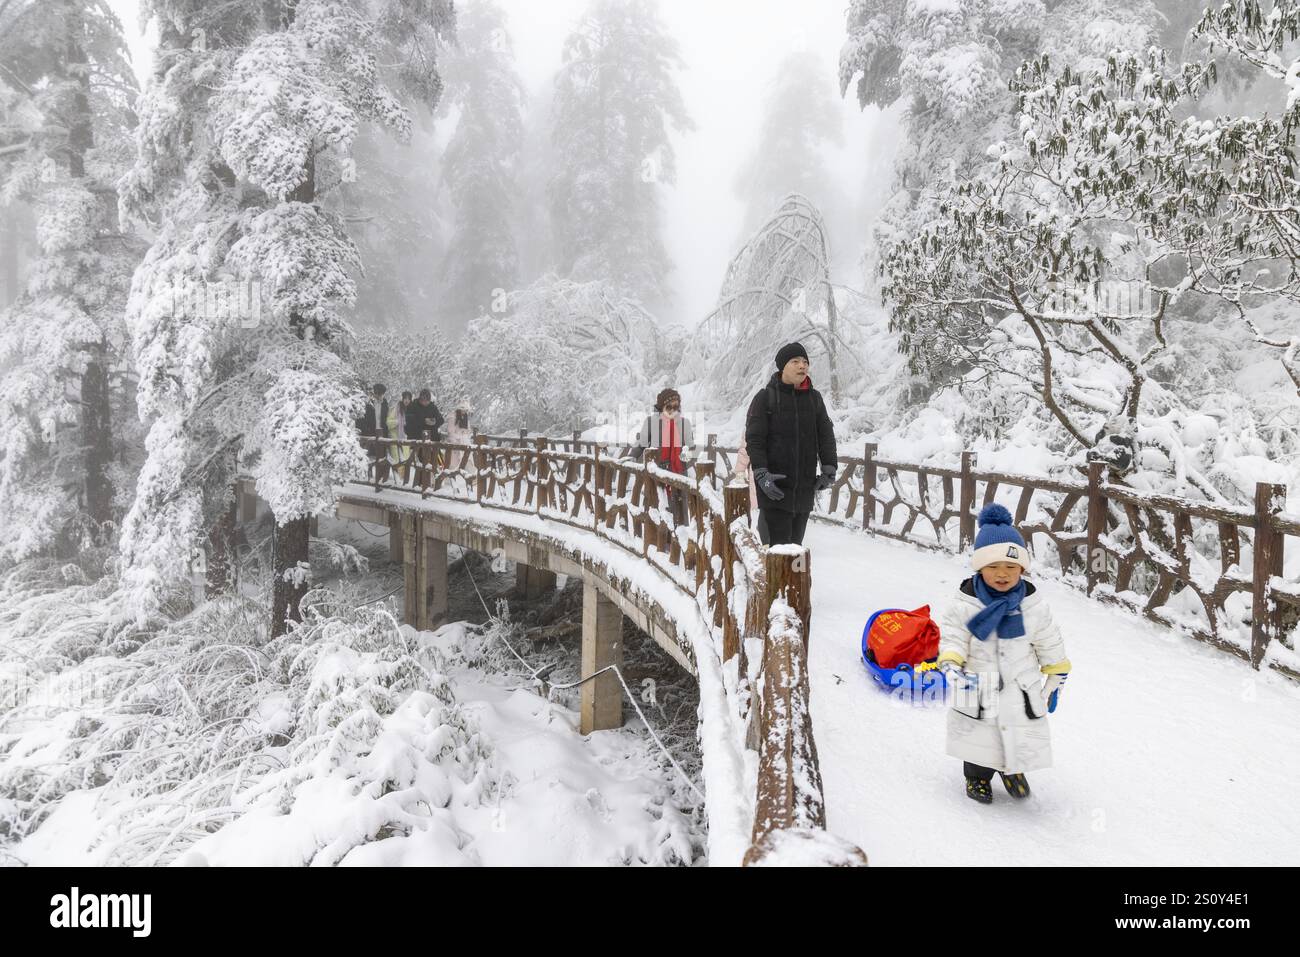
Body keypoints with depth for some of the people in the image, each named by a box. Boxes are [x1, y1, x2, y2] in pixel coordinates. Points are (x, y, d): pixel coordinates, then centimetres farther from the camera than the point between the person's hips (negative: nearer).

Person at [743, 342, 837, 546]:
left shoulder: (814, 398, 11)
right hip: (774, 488, -5)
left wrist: (828, 468, 0)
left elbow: (826, 436, 12)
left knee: (795, 543, 13)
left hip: (805, 488, 5)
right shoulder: (766, 397, -3)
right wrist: (761, 474, -17)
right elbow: (754, 439, -7)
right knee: (777, 546, -8)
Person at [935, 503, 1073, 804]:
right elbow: (952, 637, -13)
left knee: (1022, 739, 14)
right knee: (979, 736, 13)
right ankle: (977, 775, 38)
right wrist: (952, 665, -32)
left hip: (1021, 688, 2)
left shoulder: (1033, 604, -7)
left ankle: (1013, 769, 43)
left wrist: (1055, 681, 12)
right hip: (978, 687, -2)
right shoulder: (965, 603, -13)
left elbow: (1050, 646, 5)